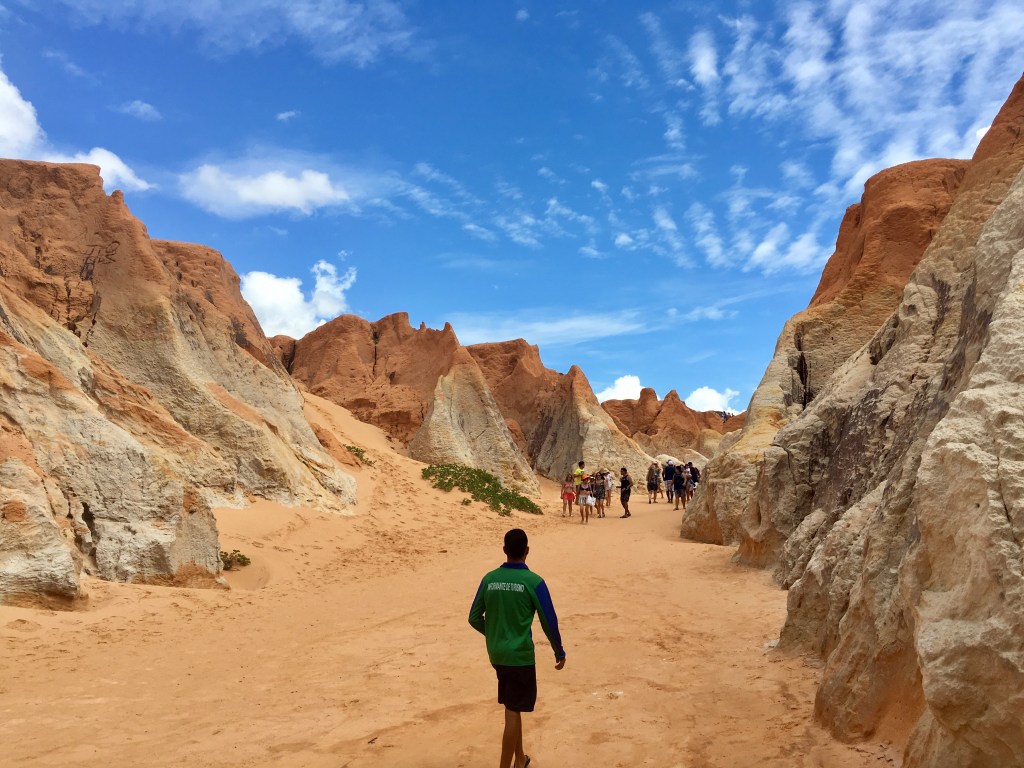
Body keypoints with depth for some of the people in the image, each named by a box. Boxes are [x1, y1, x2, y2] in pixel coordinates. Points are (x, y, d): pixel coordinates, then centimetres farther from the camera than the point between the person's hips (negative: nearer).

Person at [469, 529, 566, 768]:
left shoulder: (489, 579, 0)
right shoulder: (533, 582, -13)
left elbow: (474, 618, 6)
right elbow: (549, 622, -9)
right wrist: (559, 652, 6)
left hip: (496, 654, 5)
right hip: (520, 655, -5)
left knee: (513, 708, 20)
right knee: (513, 713, 2)